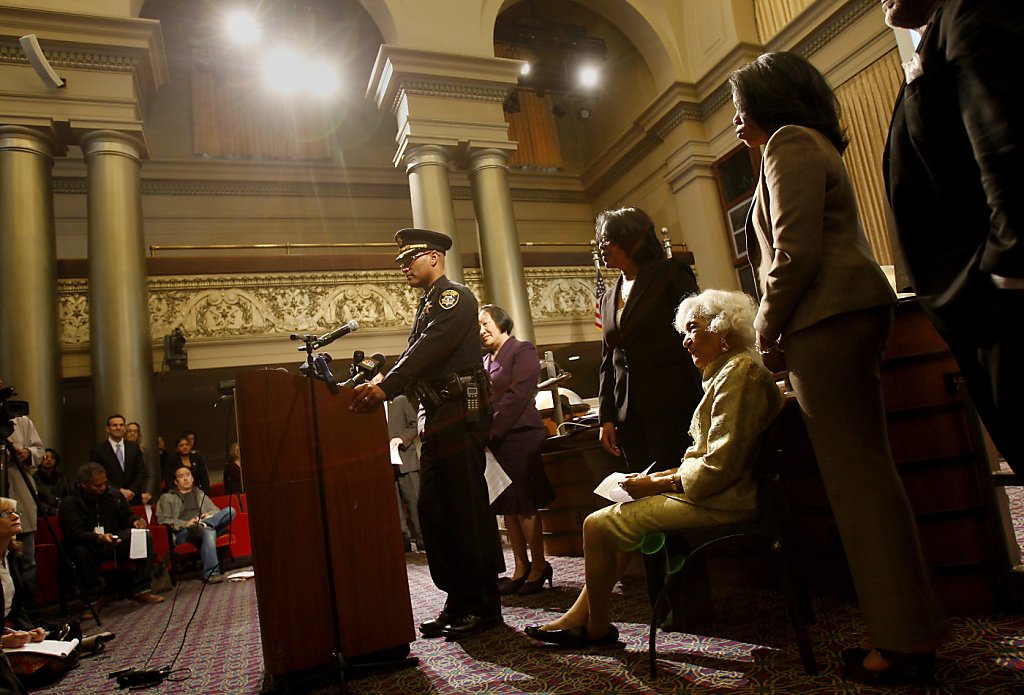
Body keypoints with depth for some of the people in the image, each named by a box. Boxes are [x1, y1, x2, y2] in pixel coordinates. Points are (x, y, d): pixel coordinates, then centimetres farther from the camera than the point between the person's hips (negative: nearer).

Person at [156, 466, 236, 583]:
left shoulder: (201, 495, 34)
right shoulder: (167, 498, 20)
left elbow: (216, 510, 25)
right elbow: (163, 520, 5)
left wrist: (210, 515, -2)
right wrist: (185, 524, -12)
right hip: (183, 533, -4)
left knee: (230, 511, -23)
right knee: (209, 531, -39)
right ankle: (211, 573, -43)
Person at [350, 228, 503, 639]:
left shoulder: (455, 296, -5)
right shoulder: (427, 306, 23)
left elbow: (429, 348, -20)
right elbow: (415, 358, 18)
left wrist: (385, 387, -30)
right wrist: (377, 386, 4)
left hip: (460, 415, -10)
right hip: (437, 420, 10)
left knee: (466, 509, -7)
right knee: (433, 512, 9)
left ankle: (484, 606, 4)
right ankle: (458, 602, 18)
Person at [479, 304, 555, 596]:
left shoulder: (522, 350, -3)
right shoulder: (484, 362, 17)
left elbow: (518, 394, -13)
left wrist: (492, 429, -16)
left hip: (520, 435, -7)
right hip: (495, 441, 7)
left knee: (524, 505, -4)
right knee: (508, 506, 9)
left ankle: (539, 566, 9)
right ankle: (521, 568, 18)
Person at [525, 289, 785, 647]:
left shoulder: (739, 371, -16)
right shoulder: (727, 371, 18)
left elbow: (720, 465, -23)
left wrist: (659, 483, -14)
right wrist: (663, 476, 4)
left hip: (723, 502, -11)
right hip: (715, 493, 11)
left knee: (598, 525, -10)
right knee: (616, 513, 13)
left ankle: (597, 626, 9)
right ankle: (581, 615, 14)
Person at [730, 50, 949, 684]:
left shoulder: (790, 140, -3)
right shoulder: (813, 143, 29)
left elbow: (795, 252, -16)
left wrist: (767, 330, -6)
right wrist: (780, 328, 20)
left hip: (827, 322, -10)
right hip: (850, 316, 10)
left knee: (857, 477, -8)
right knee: (866, 471, 10)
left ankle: (907, 639, 1)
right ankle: (913, 626, 19)